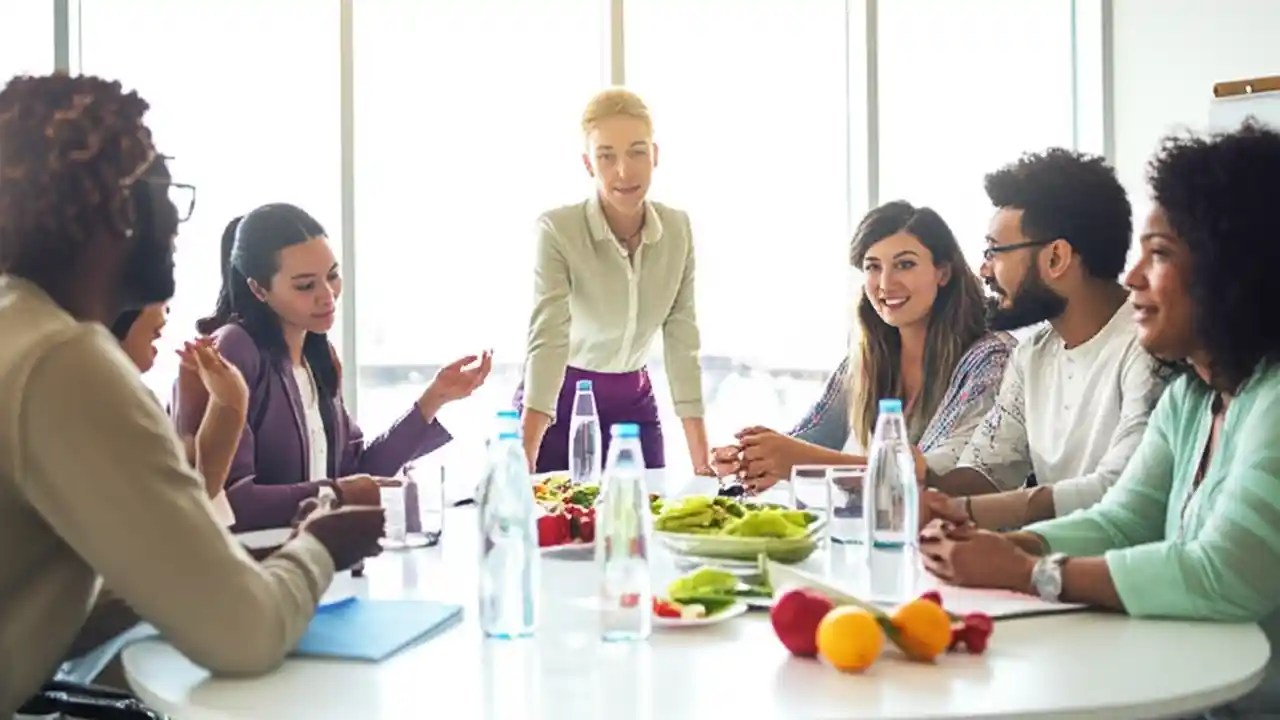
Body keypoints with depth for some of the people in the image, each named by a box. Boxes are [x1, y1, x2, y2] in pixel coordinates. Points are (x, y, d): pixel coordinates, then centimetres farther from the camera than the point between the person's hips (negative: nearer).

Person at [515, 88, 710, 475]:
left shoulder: (677, 229, -7)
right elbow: (547, 341, -29)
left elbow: (682, 342, -7)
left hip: (634, 404, 4)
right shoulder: (557, 230, -20)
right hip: (560, 403, -4)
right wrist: (523, 461, -39)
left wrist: (702, 462, -12)